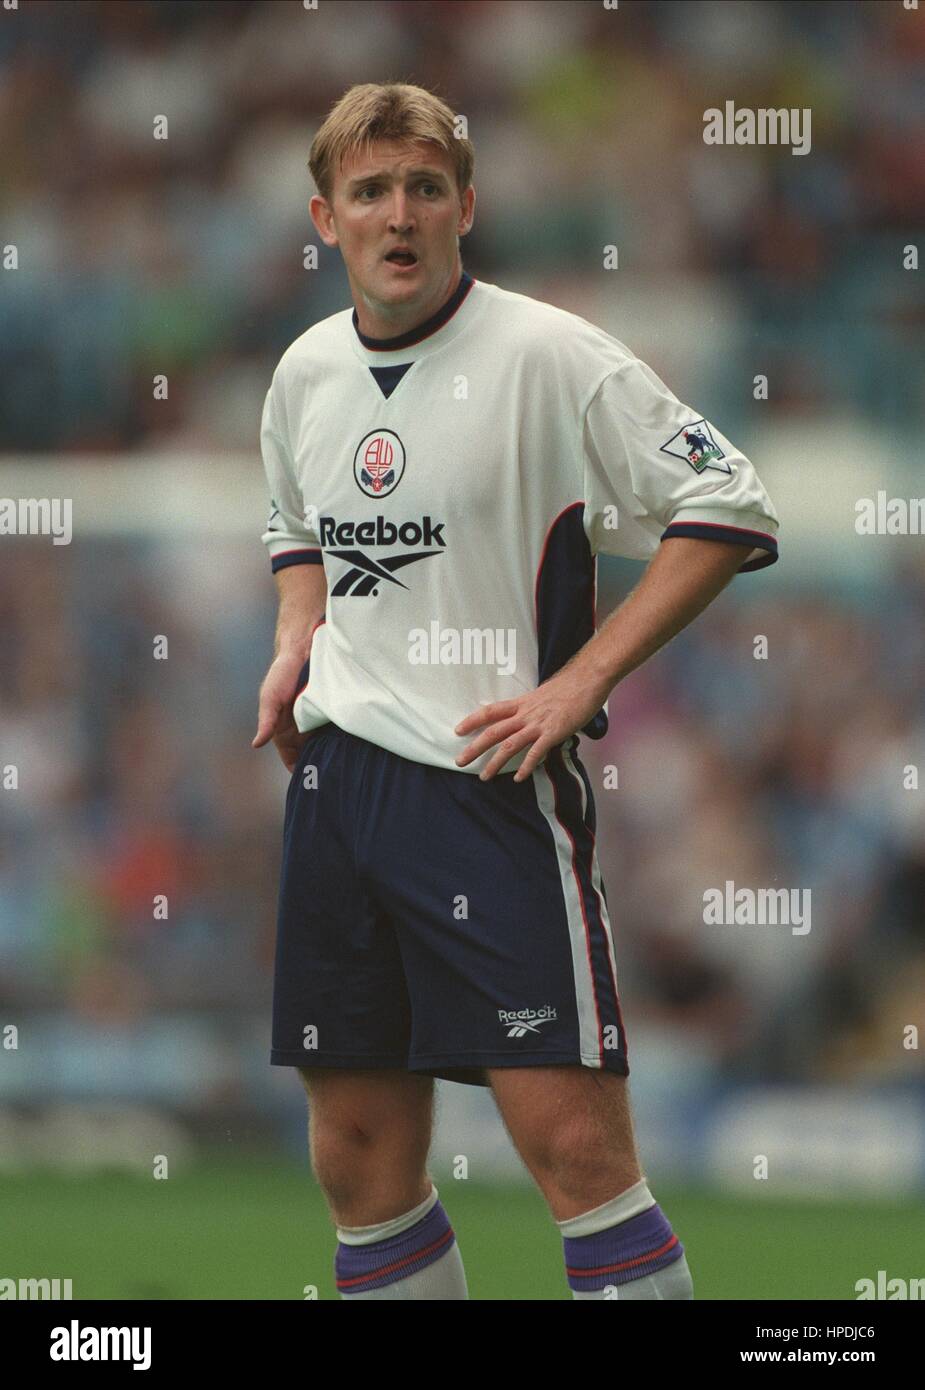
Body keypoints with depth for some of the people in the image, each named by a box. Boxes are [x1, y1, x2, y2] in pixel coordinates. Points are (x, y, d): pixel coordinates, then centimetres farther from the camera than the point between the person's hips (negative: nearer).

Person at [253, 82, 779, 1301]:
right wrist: (296, 641, 10)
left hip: (492, 780, -6)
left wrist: (579, 683, -14)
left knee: (573, 1142, -14)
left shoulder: (545, 354, -10)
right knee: (360, 1157, 7)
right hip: (338, 776, 6)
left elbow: (730, 512, -10)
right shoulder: (306, 373, 10)